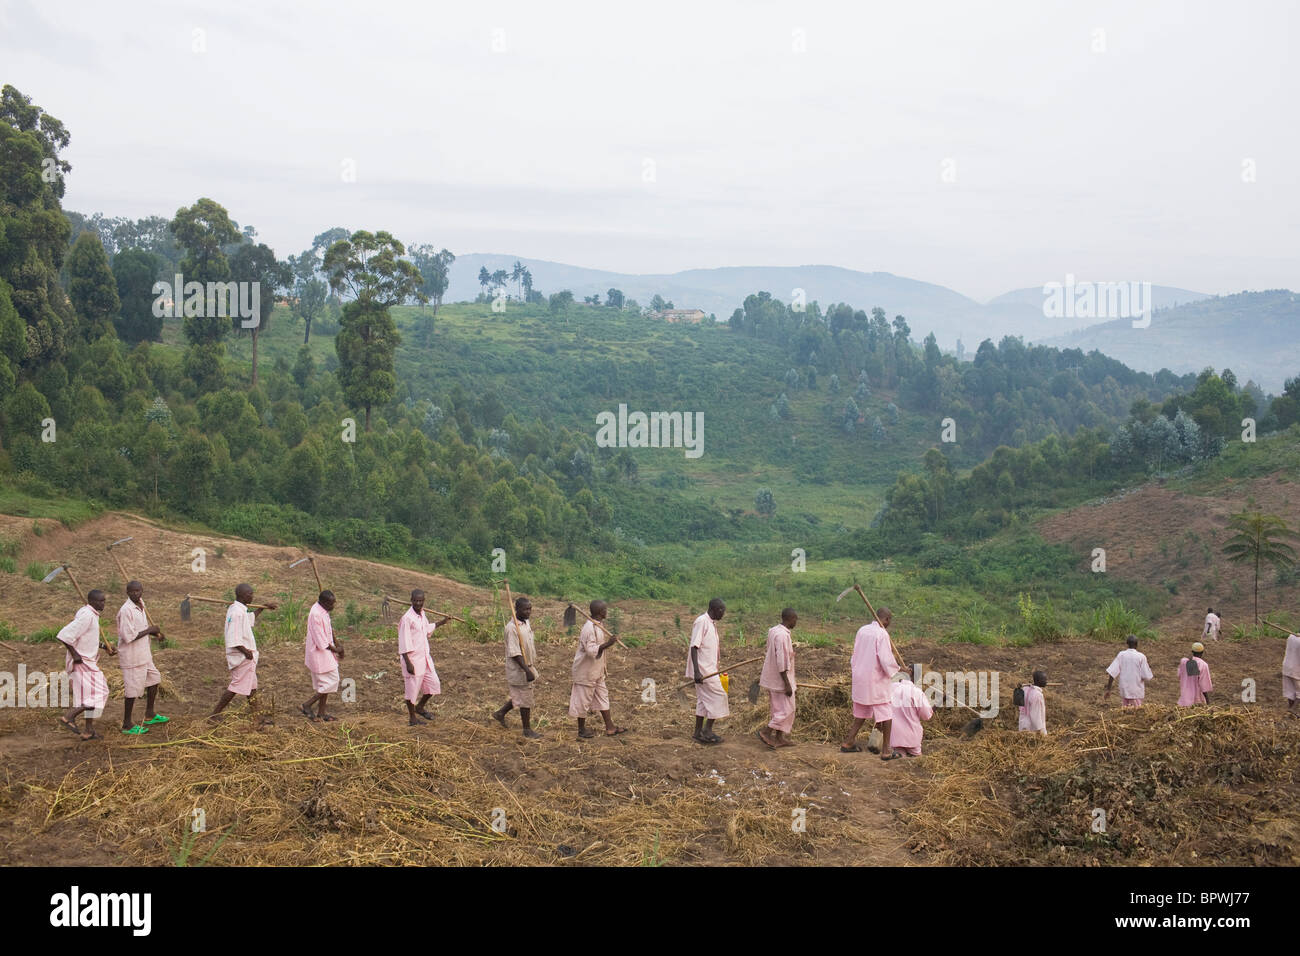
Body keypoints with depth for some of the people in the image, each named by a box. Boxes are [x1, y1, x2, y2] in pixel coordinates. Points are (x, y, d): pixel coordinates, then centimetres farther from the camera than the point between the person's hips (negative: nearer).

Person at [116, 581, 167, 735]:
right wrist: (149, 630, -17)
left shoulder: (140, 604, 6)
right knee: (133, 690, -1)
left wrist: (155, 633, 4)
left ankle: (150, 715, 36)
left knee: (154, 679, 21)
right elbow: (129, 637, -26)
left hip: (143, 655, 9)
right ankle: (127, 725, 11)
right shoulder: (126, 610, -22)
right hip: (131, 656, -9)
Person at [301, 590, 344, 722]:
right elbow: (321, 641, -22)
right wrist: (335, 649, -9)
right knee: (331, 682, -7)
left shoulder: (324, 611, 6)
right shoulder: (316, 614, -24)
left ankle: (321, 712, 21)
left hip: (326, 652, 10)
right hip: (320, 653, -10)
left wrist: (337, 645, 10)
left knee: (324, 683, 14)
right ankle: (307, 706, -1)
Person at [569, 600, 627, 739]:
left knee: (602, 696, 12)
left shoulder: (596, 626, 7)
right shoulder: (589, 628, -24)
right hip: (586, 671, -10)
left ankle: (610, 728, 18)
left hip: (596, 671, 10)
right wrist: (607, 644, -37)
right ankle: (581, 730, 14)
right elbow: (591, 650, -30)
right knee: (584, 700, 2)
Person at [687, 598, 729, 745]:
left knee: (704, 700, 11)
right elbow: (694, 647, -20)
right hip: (703, 671, -10)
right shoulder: (701, 622, -16)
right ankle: (707, 731, -2)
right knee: (718, 697, -7)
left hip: (709, 670, 10)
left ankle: (698, 733, 15)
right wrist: (697, 672, -26)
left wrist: (716, 667, 25)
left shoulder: (712, 623, 14)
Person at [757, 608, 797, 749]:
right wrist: (787, 684, -22)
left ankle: (779, 737, 20)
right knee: (787, 709, -2)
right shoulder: (783, 635, -23)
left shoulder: (773, 630, 7)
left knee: (779, 708, 15)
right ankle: (766, 731, -4)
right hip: (780, 679, -10)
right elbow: (782, 662, -24)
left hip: (772, 678, 10)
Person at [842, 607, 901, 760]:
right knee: (886, 713, 3)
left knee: (862, 712, 20)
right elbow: (886, 660, -20)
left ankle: (848, 742, 22)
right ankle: (886, 750, 5)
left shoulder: (862, 630, 5)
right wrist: (896, 669, -2)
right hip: (876, 680, -7)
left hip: (859, 678, 7)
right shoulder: (882, 634, -18)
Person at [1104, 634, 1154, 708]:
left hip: (1124, 690, 2)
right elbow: (1146, 676, -9)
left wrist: (1108, 689, -4)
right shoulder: (1141, 657, -11)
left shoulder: (1121, 655, -4)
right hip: (1137, 690, -2)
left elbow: (1112, 672, -8)